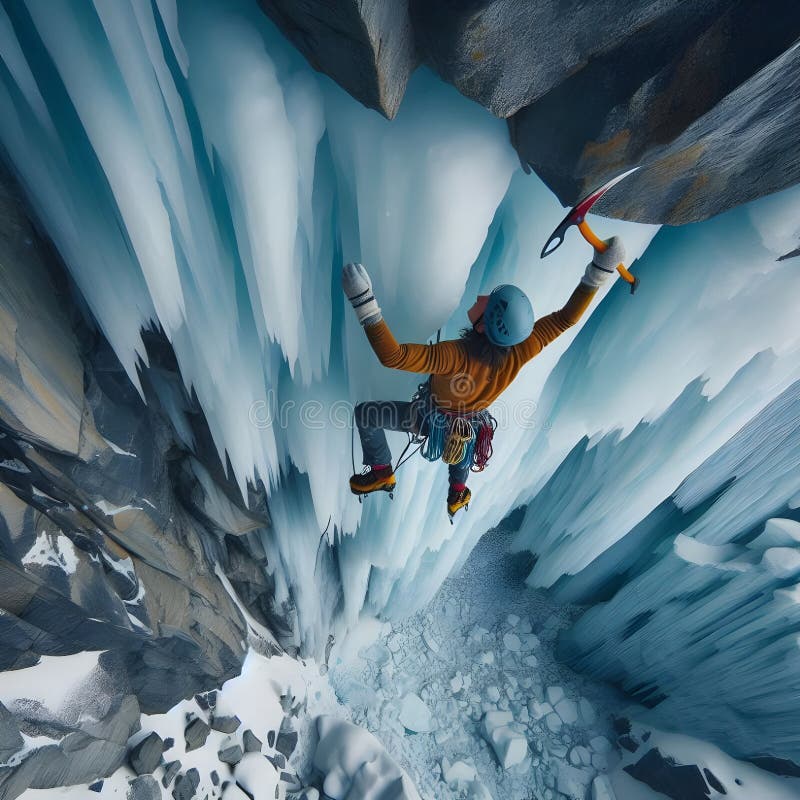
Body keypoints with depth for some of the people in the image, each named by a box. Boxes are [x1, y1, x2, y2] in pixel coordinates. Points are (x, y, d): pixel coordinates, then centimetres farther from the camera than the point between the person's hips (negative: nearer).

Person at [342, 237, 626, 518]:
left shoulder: (456, 356, -47)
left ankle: (381, 472, 24)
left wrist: (364, 301, -56)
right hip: (462, 425, 5)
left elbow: (392, 356, -53)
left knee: (365, 412, 12)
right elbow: (566, 318, -20)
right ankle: (457, 494, 55)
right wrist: (600, 269, -21)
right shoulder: (519, 352, -32)